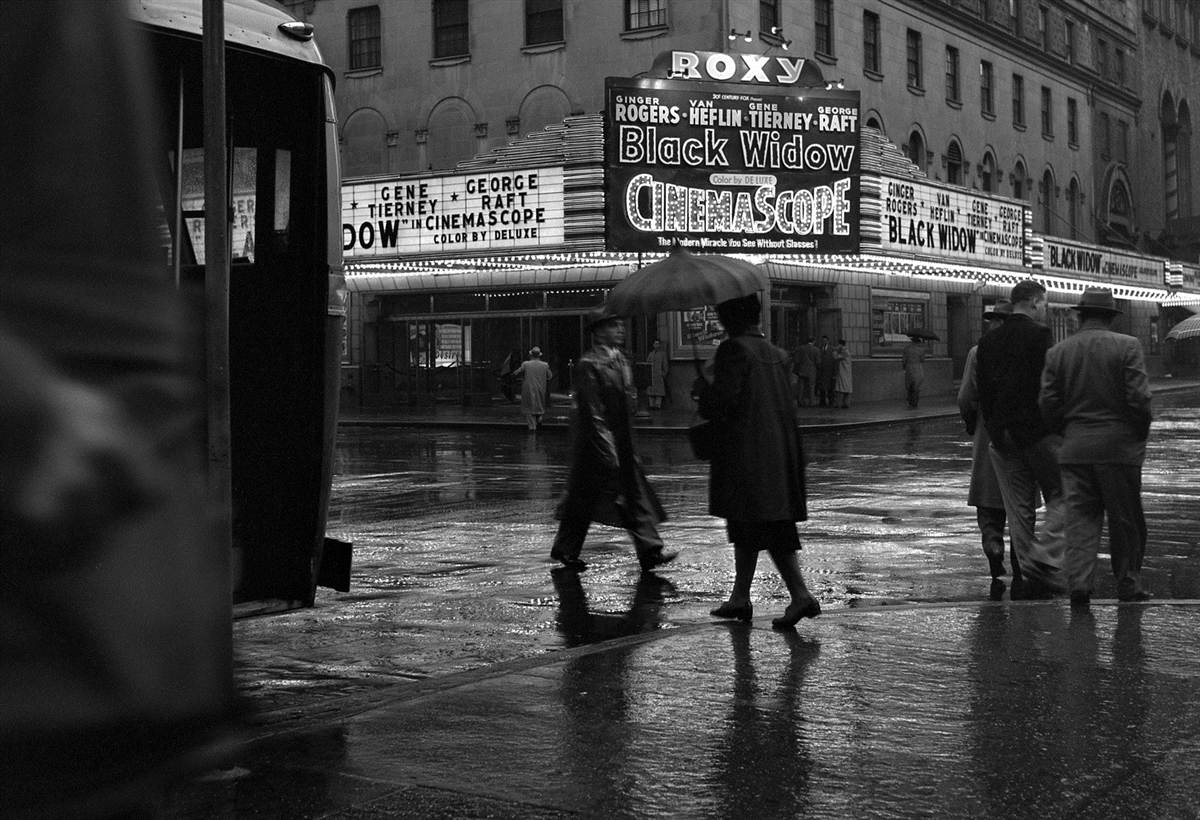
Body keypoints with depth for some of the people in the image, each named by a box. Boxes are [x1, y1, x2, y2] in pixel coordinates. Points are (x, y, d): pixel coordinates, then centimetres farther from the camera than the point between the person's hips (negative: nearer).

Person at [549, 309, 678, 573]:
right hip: (597, 441, -8)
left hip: (622, 444, 8)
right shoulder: (588, 365, -17)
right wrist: (608, 447, -22)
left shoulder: (620, 360, 11)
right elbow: (592, 412, -20)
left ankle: (650, 551, 3)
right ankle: (565, 549, 21)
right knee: (583, 497, 5)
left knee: (635, 496, 4)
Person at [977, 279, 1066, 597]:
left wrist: (994, 430, 14)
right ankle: (1045, 562, -10)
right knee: (1060, 497, 3)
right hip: (1040, 432, -6)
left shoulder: (987, 341, 9)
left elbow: (982, 392, 10)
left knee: (1019, 508, 10)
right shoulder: (1040, 335, -9)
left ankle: (1024, 574, 12)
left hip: (1003, 436, 6)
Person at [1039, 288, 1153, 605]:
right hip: (1119, 447, -2)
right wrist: (1140, 436, 3)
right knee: (1125, 519, 9)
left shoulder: (1057, 352, 4)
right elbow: (1139, 398, -11)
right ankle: (1128, 585, 15)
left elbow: (1047, 403, 0)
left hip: (1075, 448, 2)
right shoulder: (1127, 346, -5)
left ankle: (1078, 582, -5)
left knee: (1079, 517, 5)